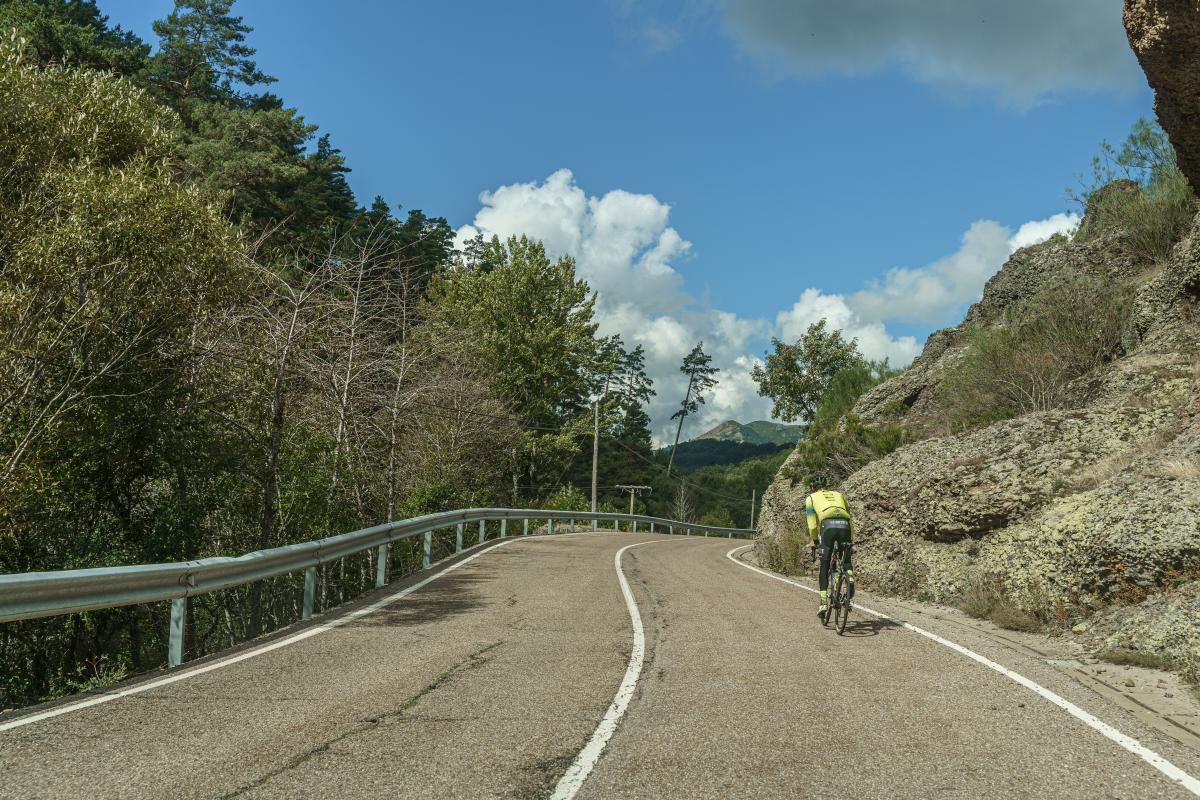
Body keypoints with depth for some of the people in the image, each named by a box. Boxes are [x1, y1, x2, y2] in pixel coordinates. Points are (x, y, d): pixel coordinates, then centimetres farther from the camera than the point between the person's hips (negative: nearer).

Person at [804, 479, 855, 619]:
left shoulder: (811, 498, 26)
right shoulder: (838, 494, 35)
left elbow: (812, 523, 17)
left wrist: (813, 541, 25)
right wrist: (851, 539, 32)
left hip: (827, 525, -3)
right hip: (845, 525, 3)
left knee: (824, 567, 5)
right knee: (846, 558, 26)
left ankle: (824, 603, -3)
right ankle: (850, 577, -4)